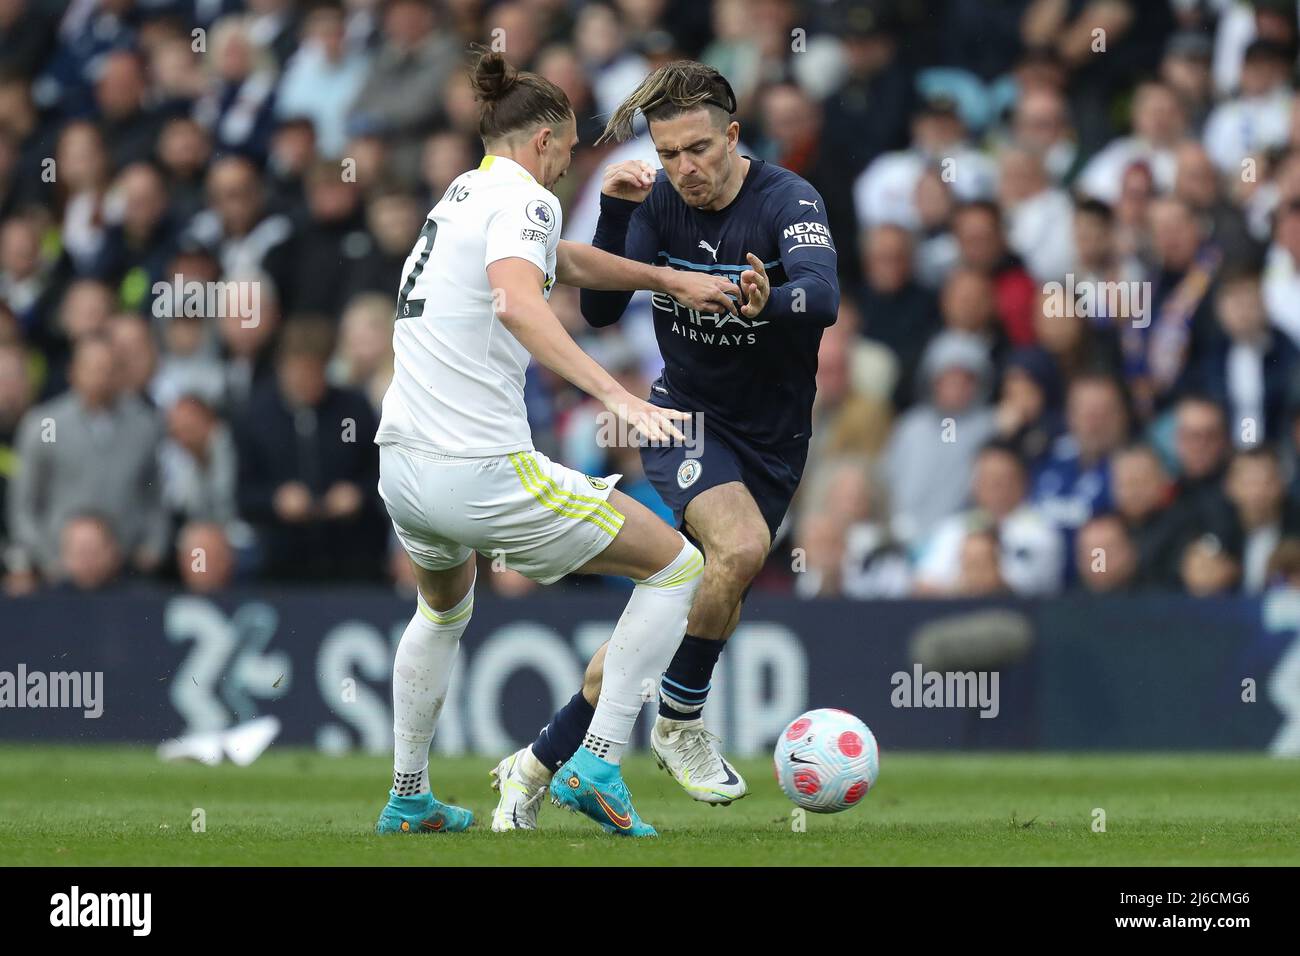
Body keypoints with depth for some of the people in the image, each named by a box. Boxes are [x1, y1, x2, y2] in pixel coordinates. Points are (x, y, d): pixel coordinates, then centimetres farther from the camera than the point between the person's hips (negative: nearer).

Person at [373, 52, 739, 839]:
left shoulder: (465, 194, 19)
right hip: (480, 471, -9)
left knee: (444, 610, 39)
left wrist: (671, 280, 41)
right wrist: (615, 395, -37)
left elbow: (567, 261, 37)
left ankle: (407, 799, 40)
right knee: (677, 567, 4)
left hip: (400, 469, 9)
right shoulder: (523, 199, -8)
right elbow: (516, 301, -30)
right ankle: (598, 766, -2)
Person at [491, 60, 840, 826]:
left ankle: (538, 766, 13)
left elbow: (824, 298, -35)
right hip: (687, 418, -1)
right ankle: (681, 726, -10)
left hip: (774, 438, 1)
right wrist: (614, 215, -24)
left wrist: (769, 301, -57)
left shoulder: (788, 202, -18)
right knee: (741, 547, -30)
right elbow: (599, 310, -12)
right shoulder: (659, 202, -9)